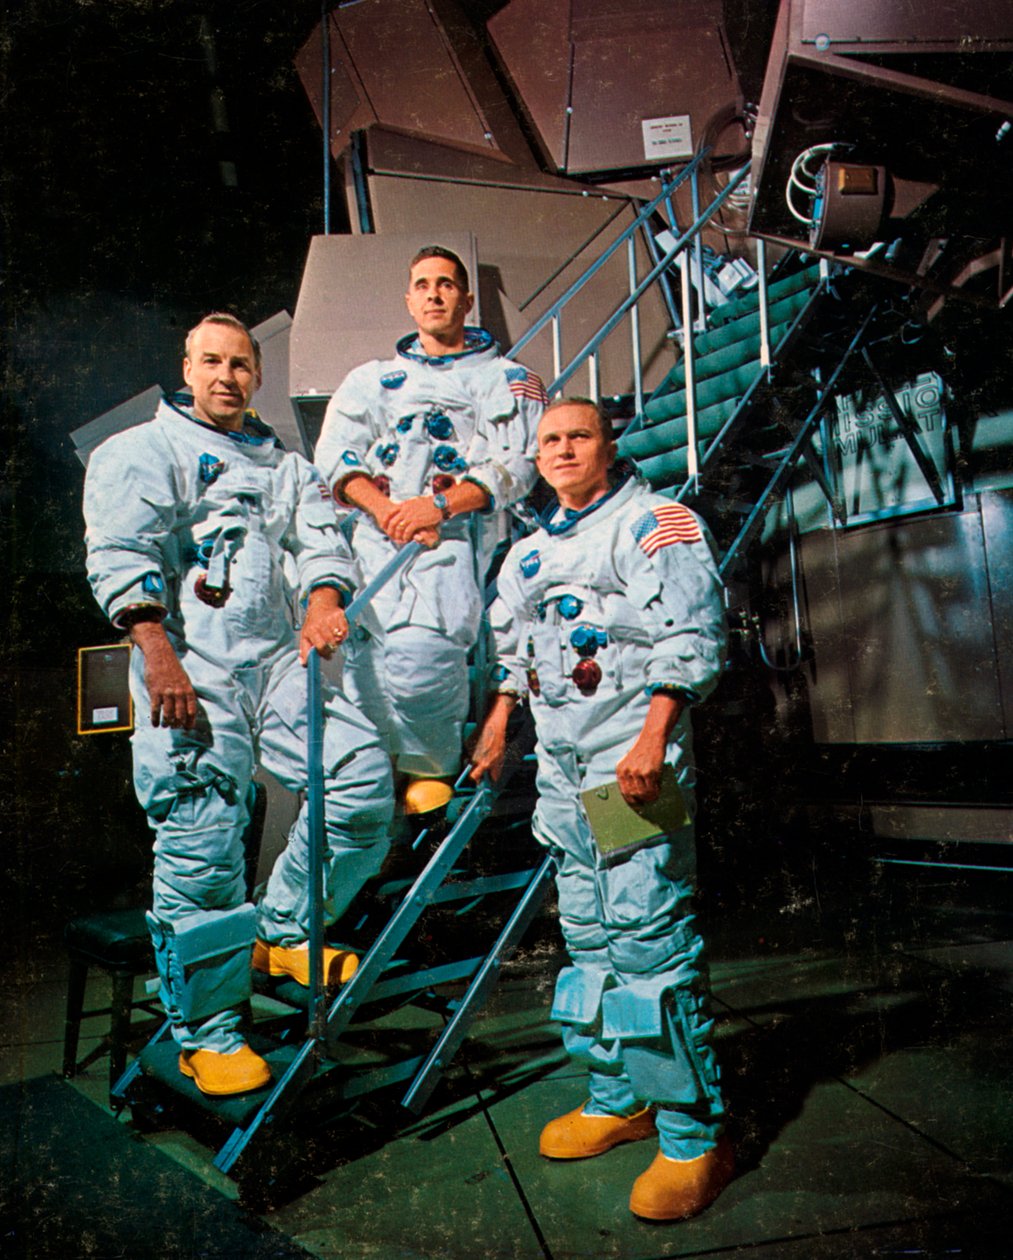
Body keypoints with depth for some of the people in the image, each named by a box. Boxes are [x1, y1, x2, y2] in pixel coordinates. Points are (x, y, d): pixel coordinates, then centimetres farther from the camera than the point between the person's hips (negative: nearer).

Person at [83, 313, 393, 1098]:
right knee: (202, 848, -6)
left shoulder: (285, 465, 25)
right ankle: (205, 1033, 12)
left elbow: (322, 540, 10)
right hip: (192, 666, -4)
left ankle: (283, 932, 12)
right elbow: (120, 554, -5)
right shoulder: (141, 452, 10)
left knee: (364, 778, -11)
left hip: (278, 657, 5)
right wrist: (159, 653, -18)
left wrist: (324, 604, -12)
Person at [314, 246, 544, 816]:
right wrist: (384, 508, -6)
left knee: (416, 652, -29)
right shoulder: (372, 378, 28)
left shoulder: (507, 379, 20)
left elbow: (517, 464, 4)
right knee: (363, 650, -25)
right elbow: (335, 454, 14)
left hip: (458, 532, -3)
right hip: (375, 529, 3)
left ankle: (432, 763, -3)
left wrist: (440, 505, -11)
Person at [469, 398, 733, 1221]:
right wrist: (499, 721, 26)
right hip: (560, 760, 8)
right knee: (589, 934, 13)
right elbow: (513, 649, 30)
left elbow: (689, 636, -13)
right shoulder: (532, 551, 20)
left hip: (634, 755, -7)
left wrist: (654, 736, -22)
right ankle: (618, 1099, 28)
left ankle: (694, 1135, 5)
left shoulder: (656, 522, -2)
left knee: (648, 935, -8)